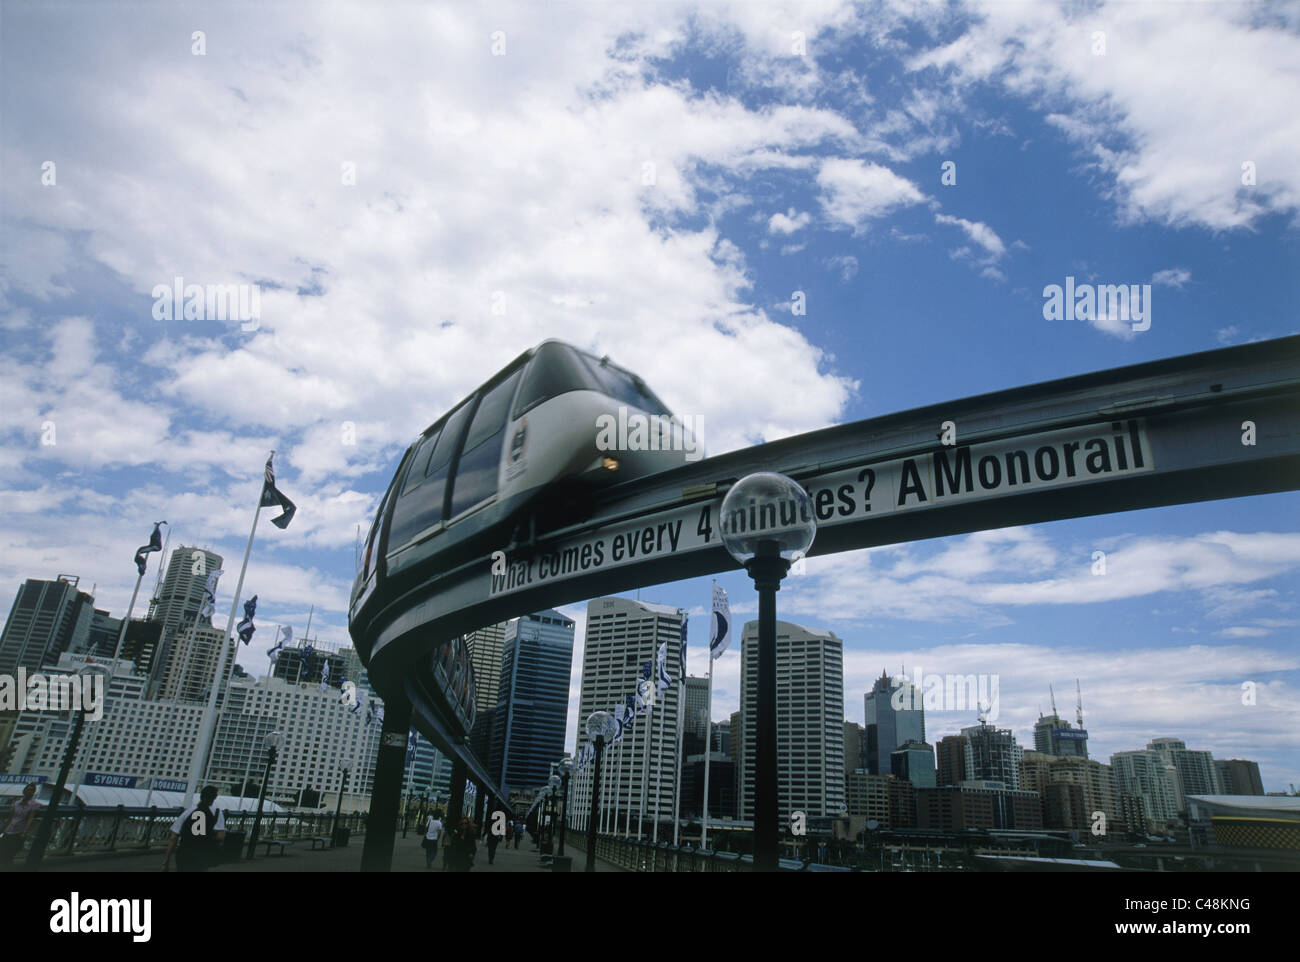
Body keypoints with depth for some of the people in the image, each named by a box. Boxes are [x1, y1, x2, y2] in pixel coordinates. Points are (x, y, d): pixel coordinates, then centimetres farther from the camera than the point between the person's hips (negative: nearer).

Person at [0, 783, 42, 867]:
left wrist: (24, 832, -20)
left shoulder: (34, 804, -3)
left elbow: (30, 819, -10)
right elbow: (10, 817, 15)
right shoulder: (17, 803, 11)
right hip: (9, 832, 4)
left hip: (19, 834, -4)